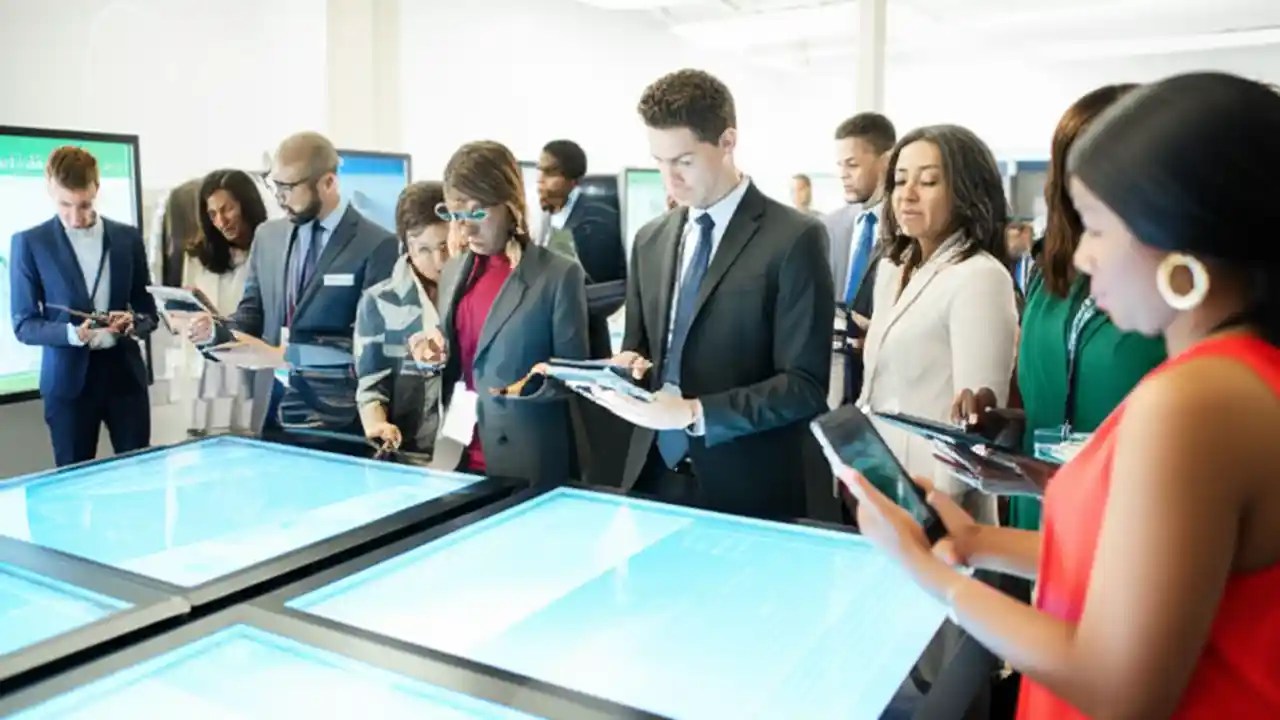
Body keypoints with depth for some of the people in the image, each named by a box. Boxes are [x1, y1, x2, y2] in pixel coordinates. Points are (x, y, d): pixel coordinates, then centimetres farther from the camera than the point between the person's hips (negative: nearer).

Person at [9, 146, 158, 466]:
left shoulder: (128, 238, 7)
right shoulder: (29, 243, 0)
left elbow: (148, 309, 11)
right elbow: (24, 324, -1)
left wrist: (133, 323, -13)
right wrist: (73, 334, -20)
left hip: (125, 373, 2)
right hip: (68, 380, -2)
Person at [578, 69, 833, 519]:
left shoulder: (794, 239, -10)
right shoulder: (650, 240, 8)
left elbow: (806, 386, -13)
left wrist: (694, 413, -22)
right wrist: (630, 363, -6)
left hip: (746, 488, -4)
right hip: (653, 473, 5)